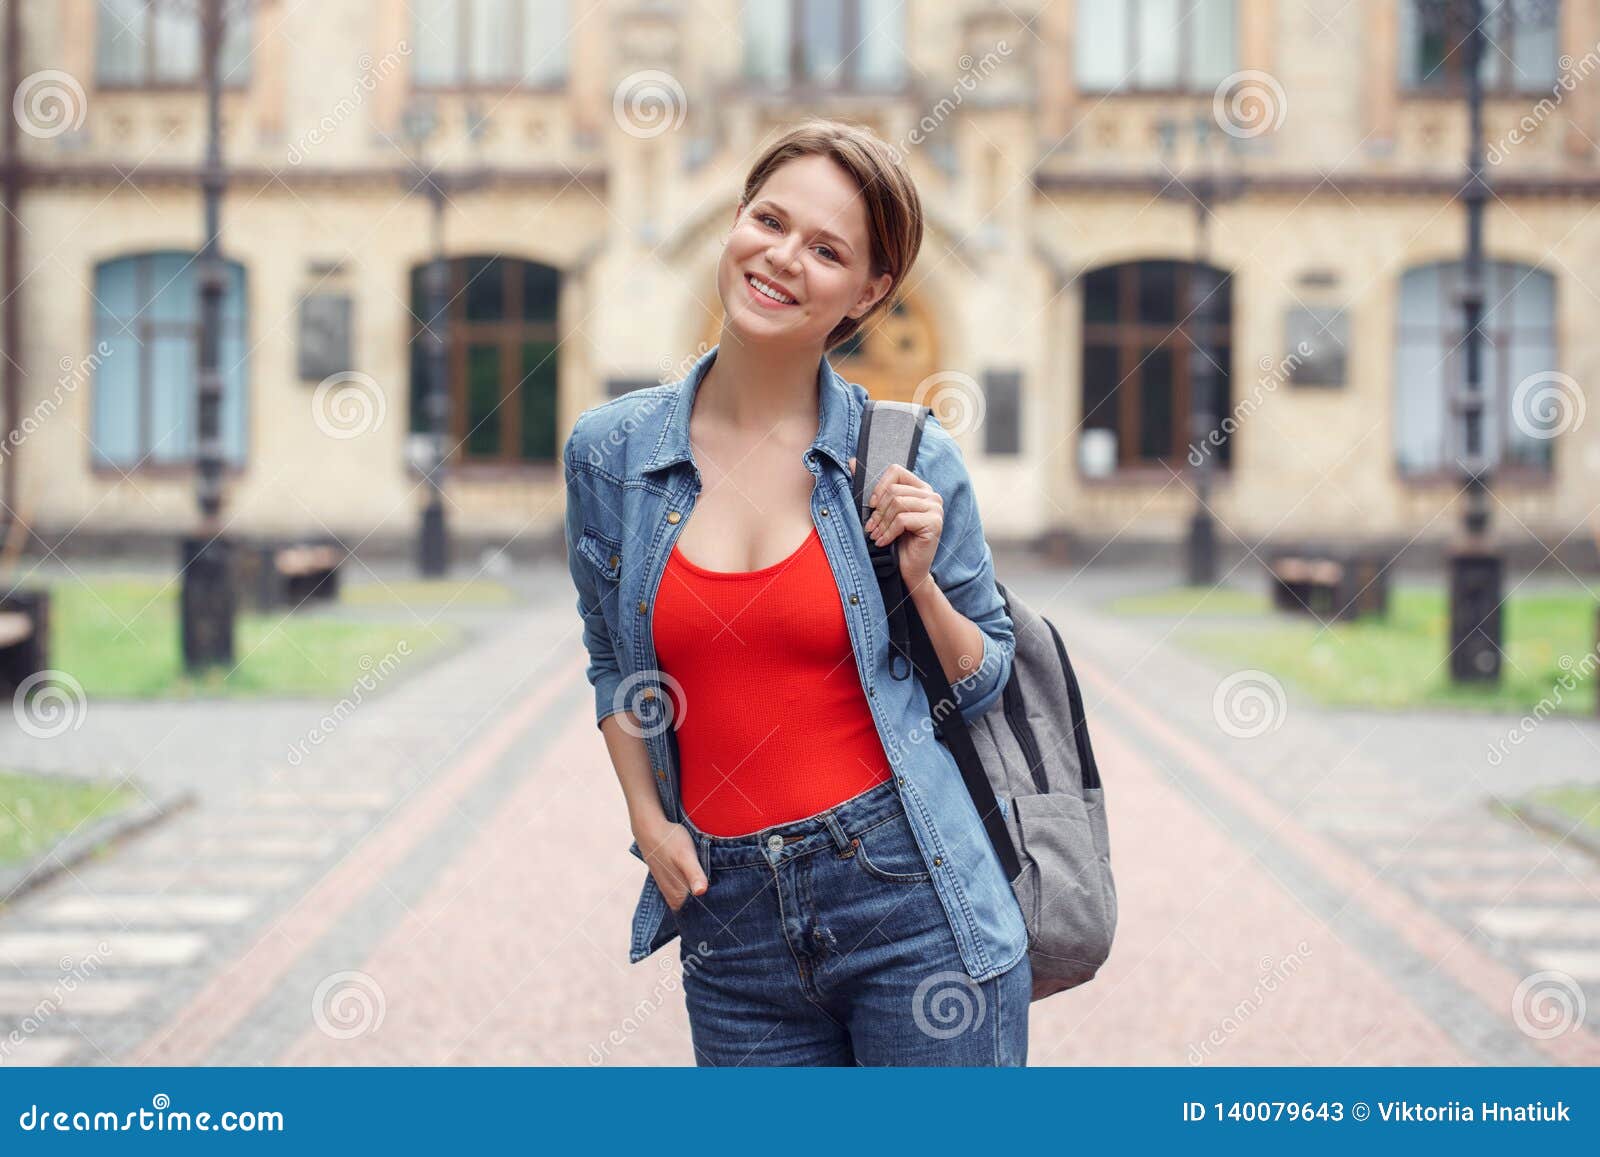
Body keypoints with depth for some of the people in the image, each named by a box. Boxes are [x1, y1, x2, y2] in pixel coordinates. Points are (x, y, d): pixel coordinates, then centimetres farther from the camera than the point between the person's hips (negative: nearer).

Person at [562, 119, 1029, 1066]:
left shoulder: (910, 459, -2)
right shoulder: (611, 452, 3)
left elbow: (987, 685, 8)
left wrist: (917, 581, -9)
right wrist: (649, 821, 4)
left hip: (912, 893, -2)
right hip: (735, 925, 2)